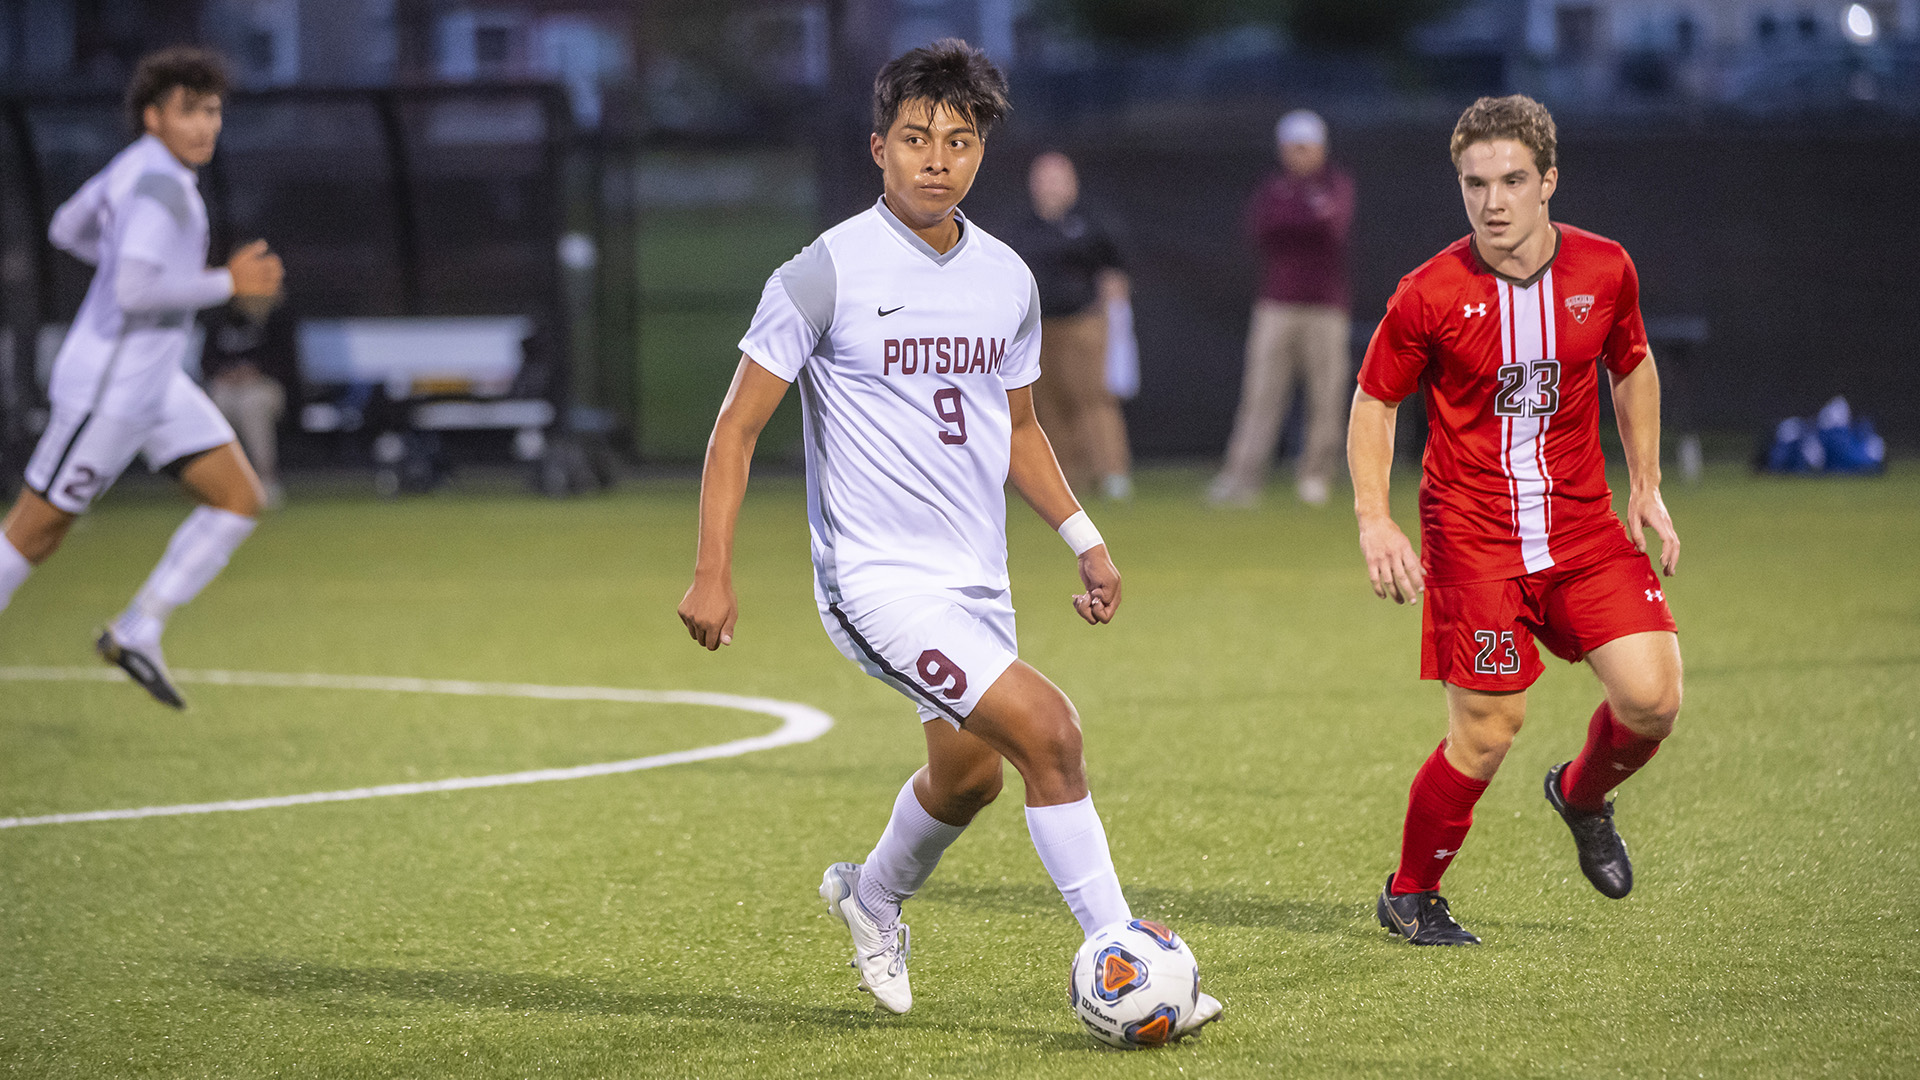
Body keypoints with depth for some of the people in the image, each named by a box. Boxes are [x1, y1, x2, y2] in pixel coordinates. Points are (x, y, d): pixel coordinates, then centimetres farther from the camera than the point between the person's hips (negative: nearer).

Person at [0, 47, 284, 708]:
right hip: (108, 387, -9)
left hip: (156, 381, 9)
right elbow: (133, 293, -30)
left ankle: (136, 633, 6)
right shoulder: (161, 184, -22)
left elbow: (66, 229, 21)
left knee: (240, 499, 2)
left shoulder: (139, 165, 8)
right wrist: (228, 284, -20)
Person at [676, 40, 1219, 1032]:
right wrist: (711, 573, -13)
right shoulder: (829, 272, -11)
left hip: (977, 580, 7)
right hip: (876, 577, -7)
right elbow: (737, 427, -7)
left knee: (969, 775, 20)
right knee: (1047, 730, -20)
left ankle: (872, 896, 51)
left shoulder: (1008, 280, 7)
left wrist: (1084, 538, 11)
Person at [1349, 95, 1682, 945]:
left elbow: (1633, 367, 16)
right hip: (1471, 538, -3)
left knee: (1653, 698, -10)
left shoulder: (1605, 270, -2)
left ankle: (1582, 795, 24)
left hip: (1583, 526, 3)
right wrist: (1374, 522, -8)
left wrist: (1645, 486, 12)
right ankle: (1410, 897, 17)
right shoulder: (1430, 295, -11)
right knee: (1487, 732, -5)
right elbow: (1374, 401, 1)